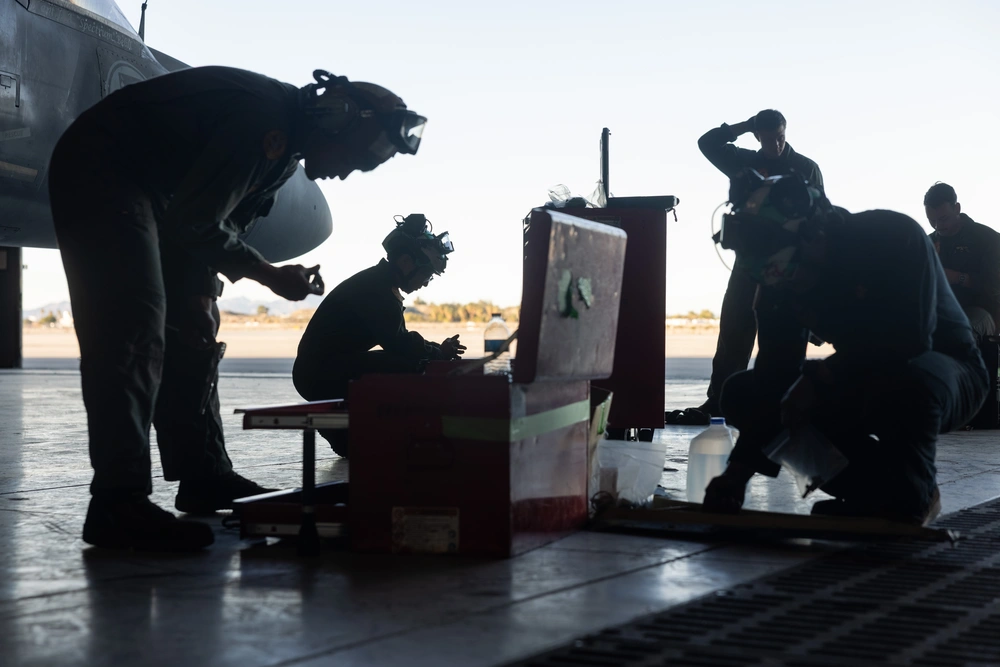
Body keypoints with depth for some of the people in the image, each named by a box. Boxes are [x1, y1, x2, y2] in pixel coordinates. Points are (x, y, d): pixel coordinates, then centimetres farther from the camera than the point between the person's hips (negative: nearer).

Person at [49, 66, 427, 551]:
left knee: (190, 329, 9)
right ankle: (117, 503, -22)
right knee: (132, 328, -20)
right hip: (97, 170, -11)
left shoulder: (288, 148, 7)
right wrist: (271, 277, -13)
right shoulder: (265, 122, -26)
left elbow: (222, 220, 9)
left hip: (146, 184, 11)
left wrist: (198, 296, -3)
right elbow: (195, 224, -24)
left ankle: (203, 475, 16)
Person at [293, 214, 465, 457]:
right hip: (321, 375, -11)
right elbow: (398, 344, -20)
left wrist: (439, 350, -1)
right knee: (411, 368, -19)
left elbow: (402, 340, 15)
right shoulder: (375, 290, -17)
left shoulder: (382, 285, 15)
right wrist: (439, 353, -7)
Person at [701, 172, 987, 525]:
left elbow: (909, 339, -35)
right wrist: (739, 469, -22)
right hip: (865, 380, 7)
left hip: (946, 368, -6)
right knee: (744, 393, -8)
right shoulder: (780, 287, -8)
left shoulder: (892, 236, -24)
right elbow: (775, 377, -12)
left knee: (906, 382, -43)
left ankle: (909, 499, -14)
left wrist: (819, 377, -33)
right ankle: (874, 491, -4)